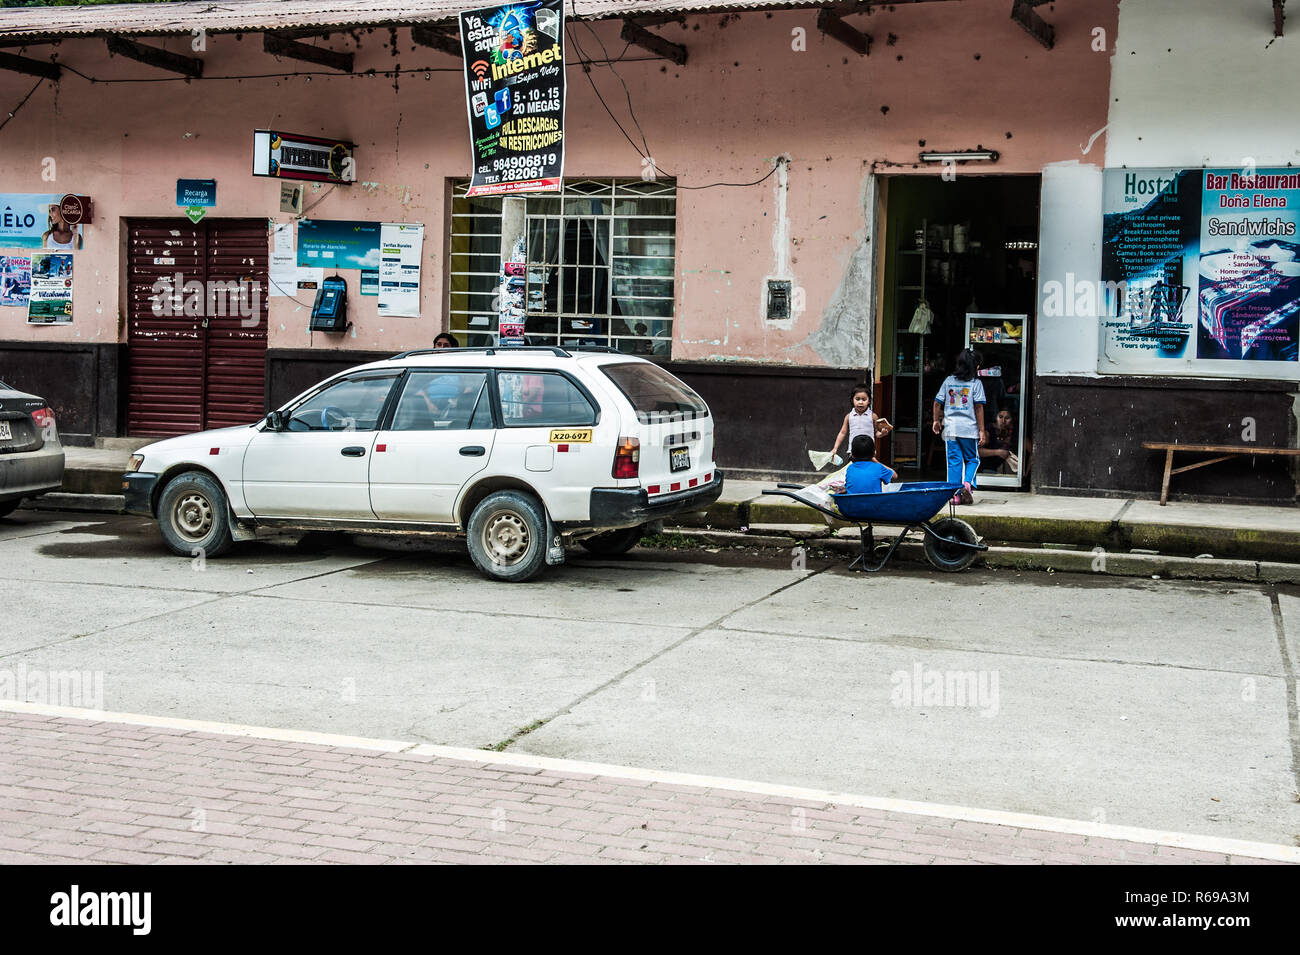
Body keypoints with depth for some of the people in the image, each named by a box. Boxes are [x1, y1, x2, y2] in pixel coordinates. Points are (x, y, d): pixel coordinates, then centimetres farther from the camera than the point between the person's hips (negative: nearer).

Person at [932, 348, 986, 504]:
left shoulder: (948, 380, 6)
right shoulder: (975, 383, -4)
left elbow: (937, 403, 6)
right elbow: (979, 407, -7)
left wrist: (936, 421, 21)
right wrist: (982, 430, -4)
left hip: (950, 428, 3)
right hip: (969, 428, -3)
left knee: (954, 461, 7)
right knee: (972, 459, 12)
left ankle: (955, 494, 5)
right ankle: (967, 484, -13)